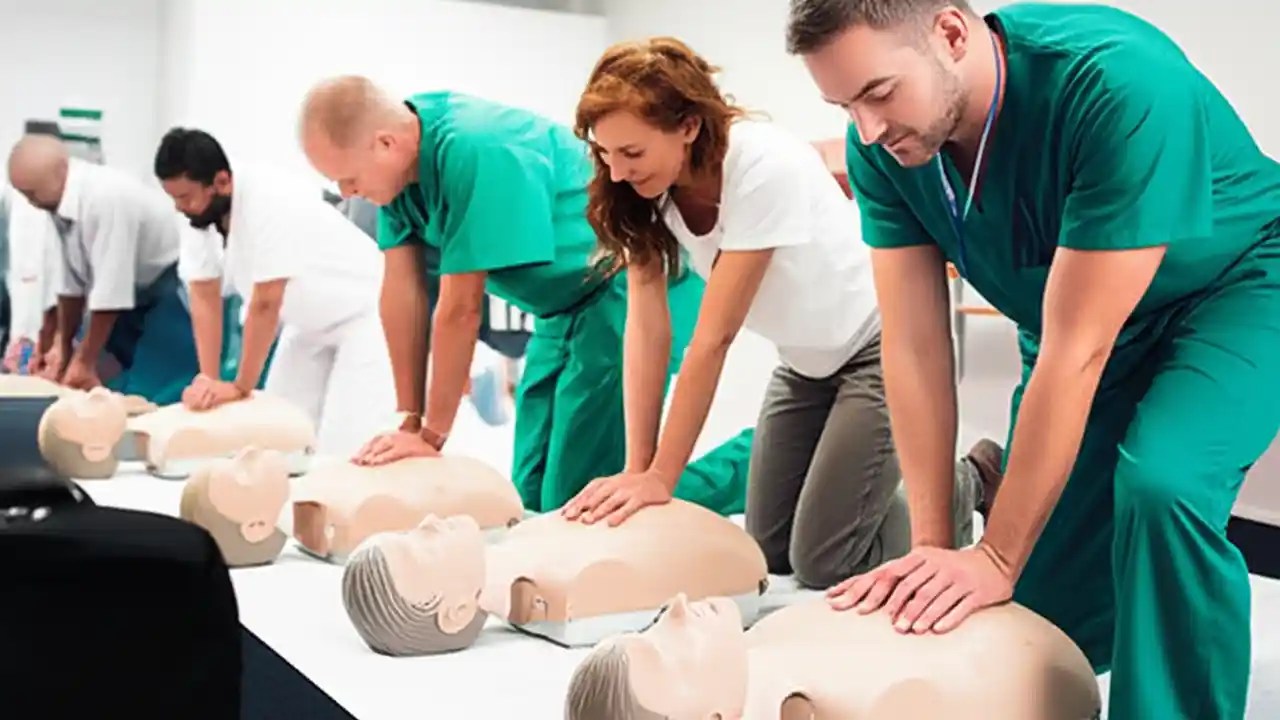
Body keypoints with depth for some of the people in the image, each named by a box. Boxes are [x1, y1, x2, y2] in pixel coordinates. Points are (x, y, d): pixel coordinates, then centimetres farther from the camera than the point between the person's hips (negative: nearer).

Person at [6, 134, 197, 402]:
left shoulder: (106, 197, -31)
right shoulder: (63, 202, -4)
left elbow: (110, 290, -27)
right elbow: (72, 279, 6)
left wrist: (85, 362, -18)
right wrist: (62, 345, 10)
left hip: (177, 288, -9)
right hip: (139, 289, 9)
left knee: (150, 395, -16)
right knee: (118, 388, 11)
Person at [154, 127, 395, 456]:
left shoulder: (270, 201, -32)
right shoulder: (200, 211, -9)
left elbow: (266, 304, -30)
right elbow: (204, 299, -7)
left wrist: (241, 388, -23)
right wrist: (208, 380, -14)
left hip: (362, 316, -8)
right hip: (310, 324, 8)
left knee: (340, 452, -15)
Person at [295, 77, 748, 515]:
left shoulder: (477, 151, -30)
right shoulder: (398, 156, -4)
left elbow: (461, 310, -25)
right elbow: (403, 290, -2)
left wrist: (432, 435, -16)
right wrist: (409, 419, -1)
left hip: (624, 297, -9)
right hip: (564, 308, 9)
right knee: (531, 496, 10)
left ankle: (746, 475, 1)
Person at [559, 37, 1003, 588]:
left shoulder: (765, 167, -32)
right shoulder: (645, 190, -12)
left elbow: (714, 337, -29)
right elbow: (647, 331, -13)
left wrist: (661, 478, -25)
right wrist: (638, 468, -18)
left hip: (879, 347, -7)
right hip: (806, 360, 7)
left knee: (821, 561, -9)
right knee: (769, 552, 7)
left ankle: (969, 483, 14)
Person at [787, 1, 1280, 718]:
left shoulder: (1121, 81, -35)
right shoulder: (881, 147, -19)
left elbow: (1078, 347, -33)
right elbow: (915, 347, -15)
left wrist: (996, 559, -28)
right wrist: (931, 545, -18)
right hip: (1082, 319, 5)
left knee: (1161, 487, -32)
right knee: (1034, 611, 1)